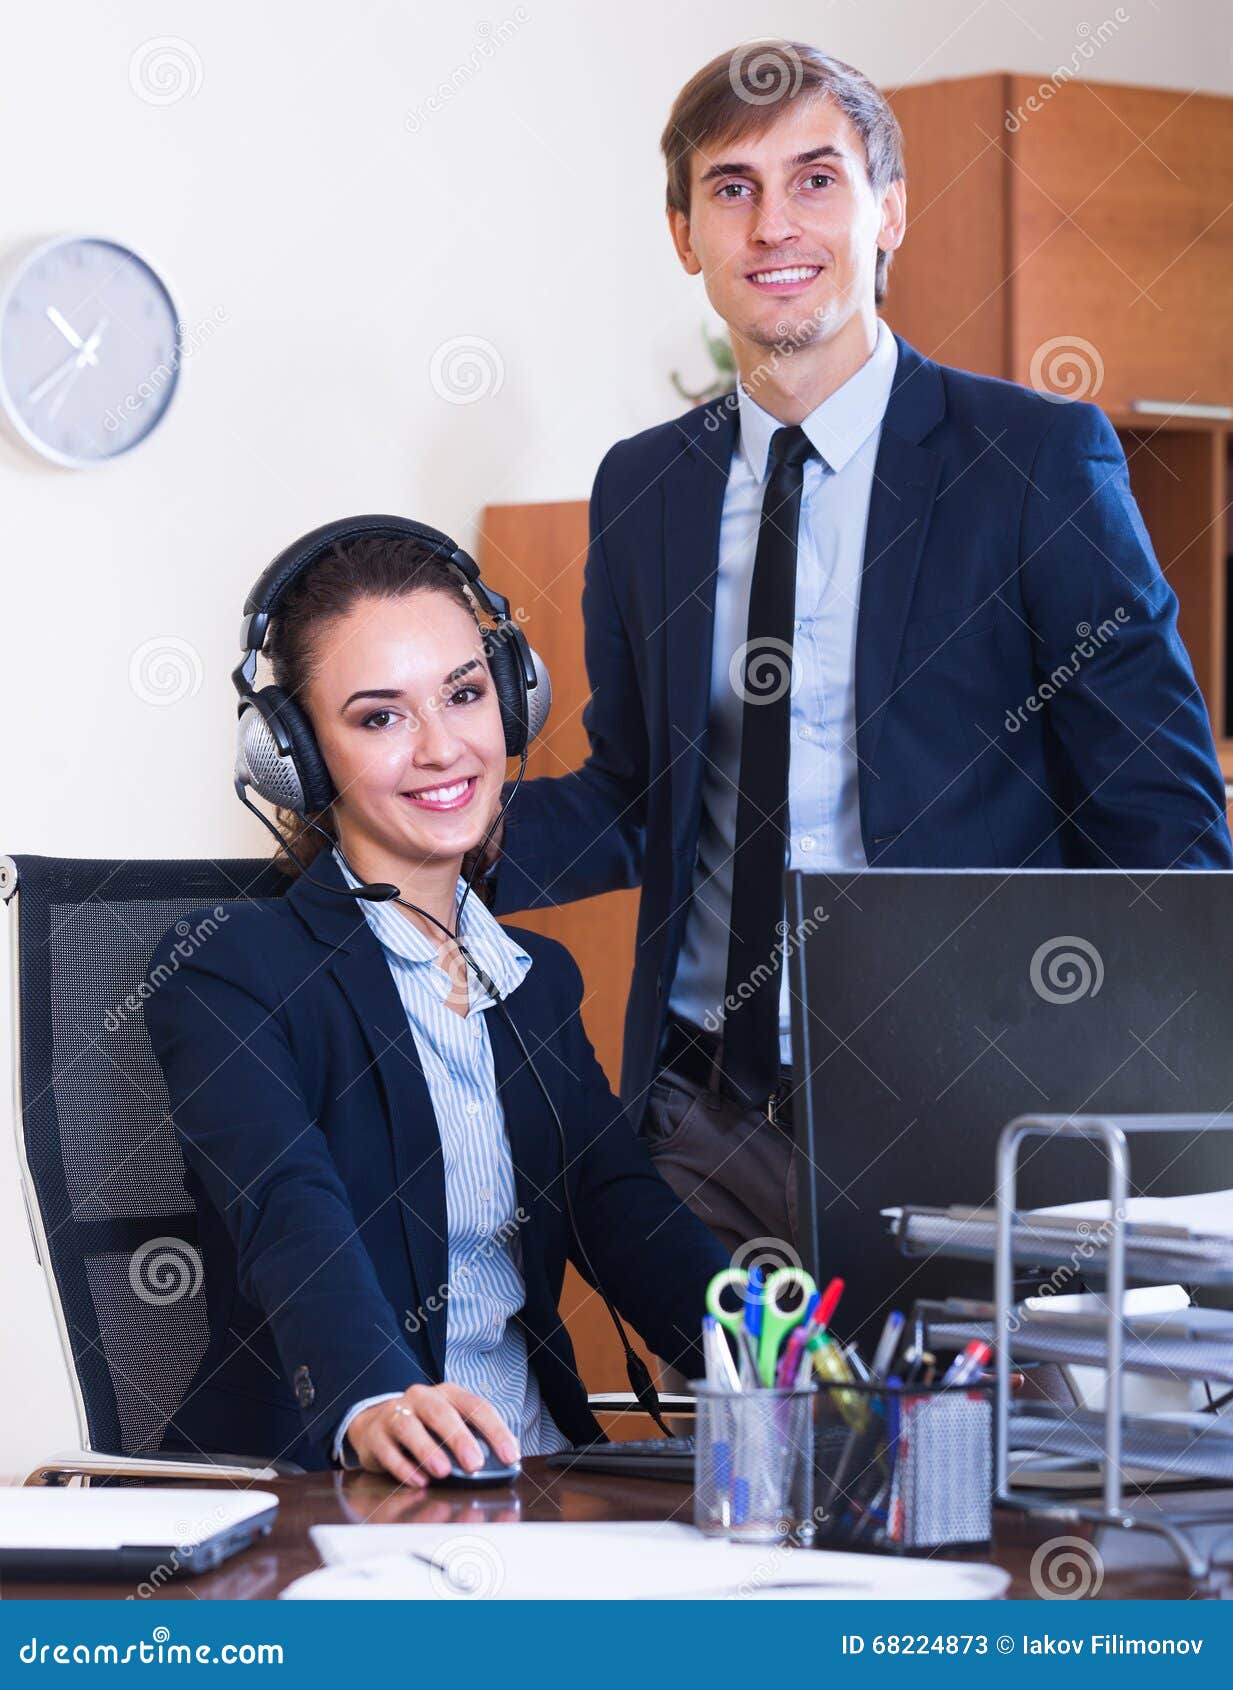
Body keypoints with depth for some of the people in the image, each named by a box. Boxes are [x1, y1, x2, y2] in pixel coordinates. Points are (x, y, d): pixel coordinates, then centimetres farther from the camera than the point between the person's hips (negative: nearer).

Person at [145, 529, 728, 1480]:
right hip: (315, 1496, -5)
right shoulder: (225, 974, -3)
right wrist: (374, 1405, -41)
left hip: (538, 1482, 5)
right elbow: (291, 1215, -20)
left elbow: (624, 1212, 2)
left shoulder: (542, 980, 17)